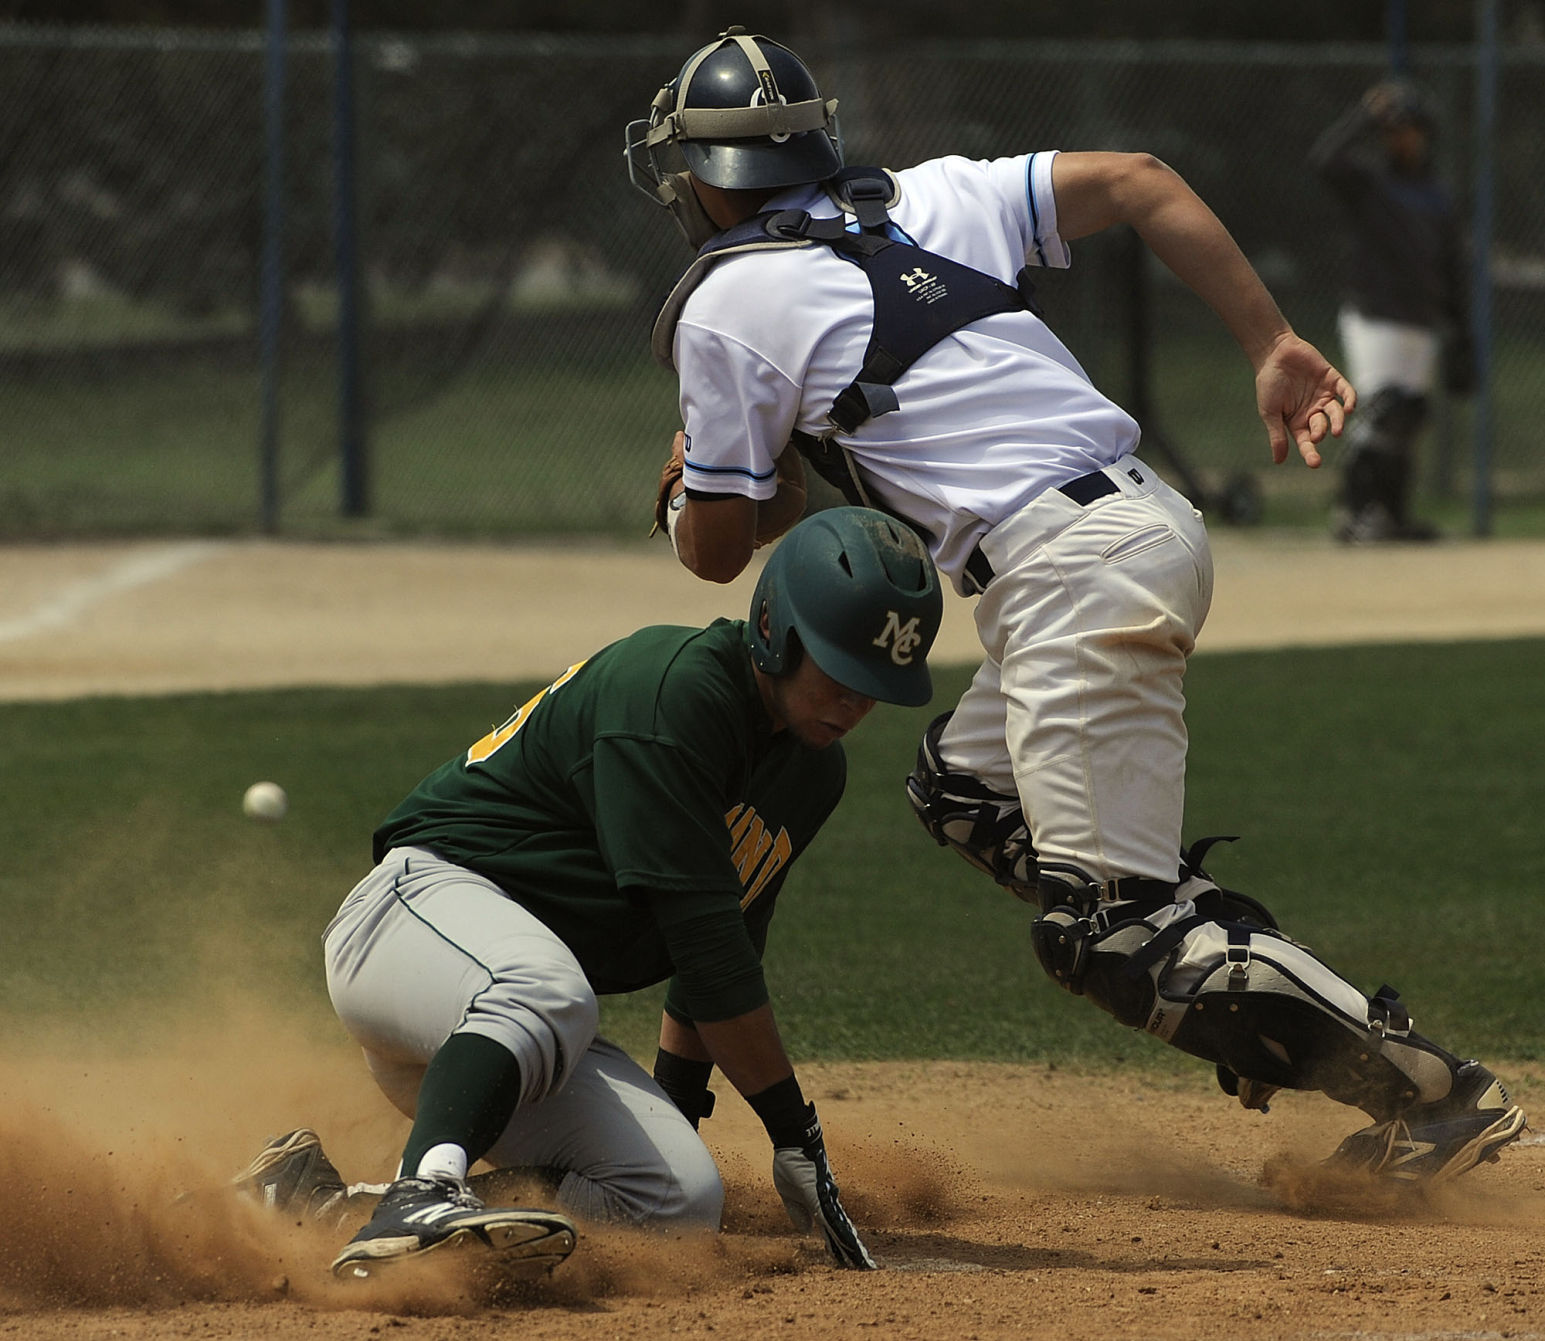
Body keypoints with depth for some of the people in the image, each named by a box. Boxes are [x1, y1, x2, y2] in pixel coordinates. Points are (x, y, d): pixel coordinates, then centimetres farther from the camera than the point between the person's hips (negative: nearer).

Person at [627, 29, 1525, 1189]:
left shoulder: (722, 312, 1)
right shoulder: (931, 199, 18)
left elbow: (717, 550, 8)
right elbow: (1138, 179, 10)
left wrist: (682, 492, 32)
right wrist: (1274, 347, 8)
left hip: (1070, 575, -9)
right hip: (1156, 520, 9)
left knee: (1113, 930, -7)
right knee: (966, 790, 24)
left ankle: (1441, 1096, -17)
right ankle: (1277, 1002, 12)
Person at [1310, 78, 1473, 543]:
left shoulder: (1440, 202, 15)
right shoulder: (1365, 181, -1)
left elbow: (1453, 275, 19)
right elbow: (1325, 157, -22)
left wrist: (1462, 340, 16)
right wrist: (1366, 116, -27)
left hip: (1423, 328, 6)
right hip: (1374, 321, -6)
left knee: (1411, 418, 7)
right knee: (1383, 412, -17)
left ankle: (1393, 514, 15)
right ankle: (1354, 511, -17)